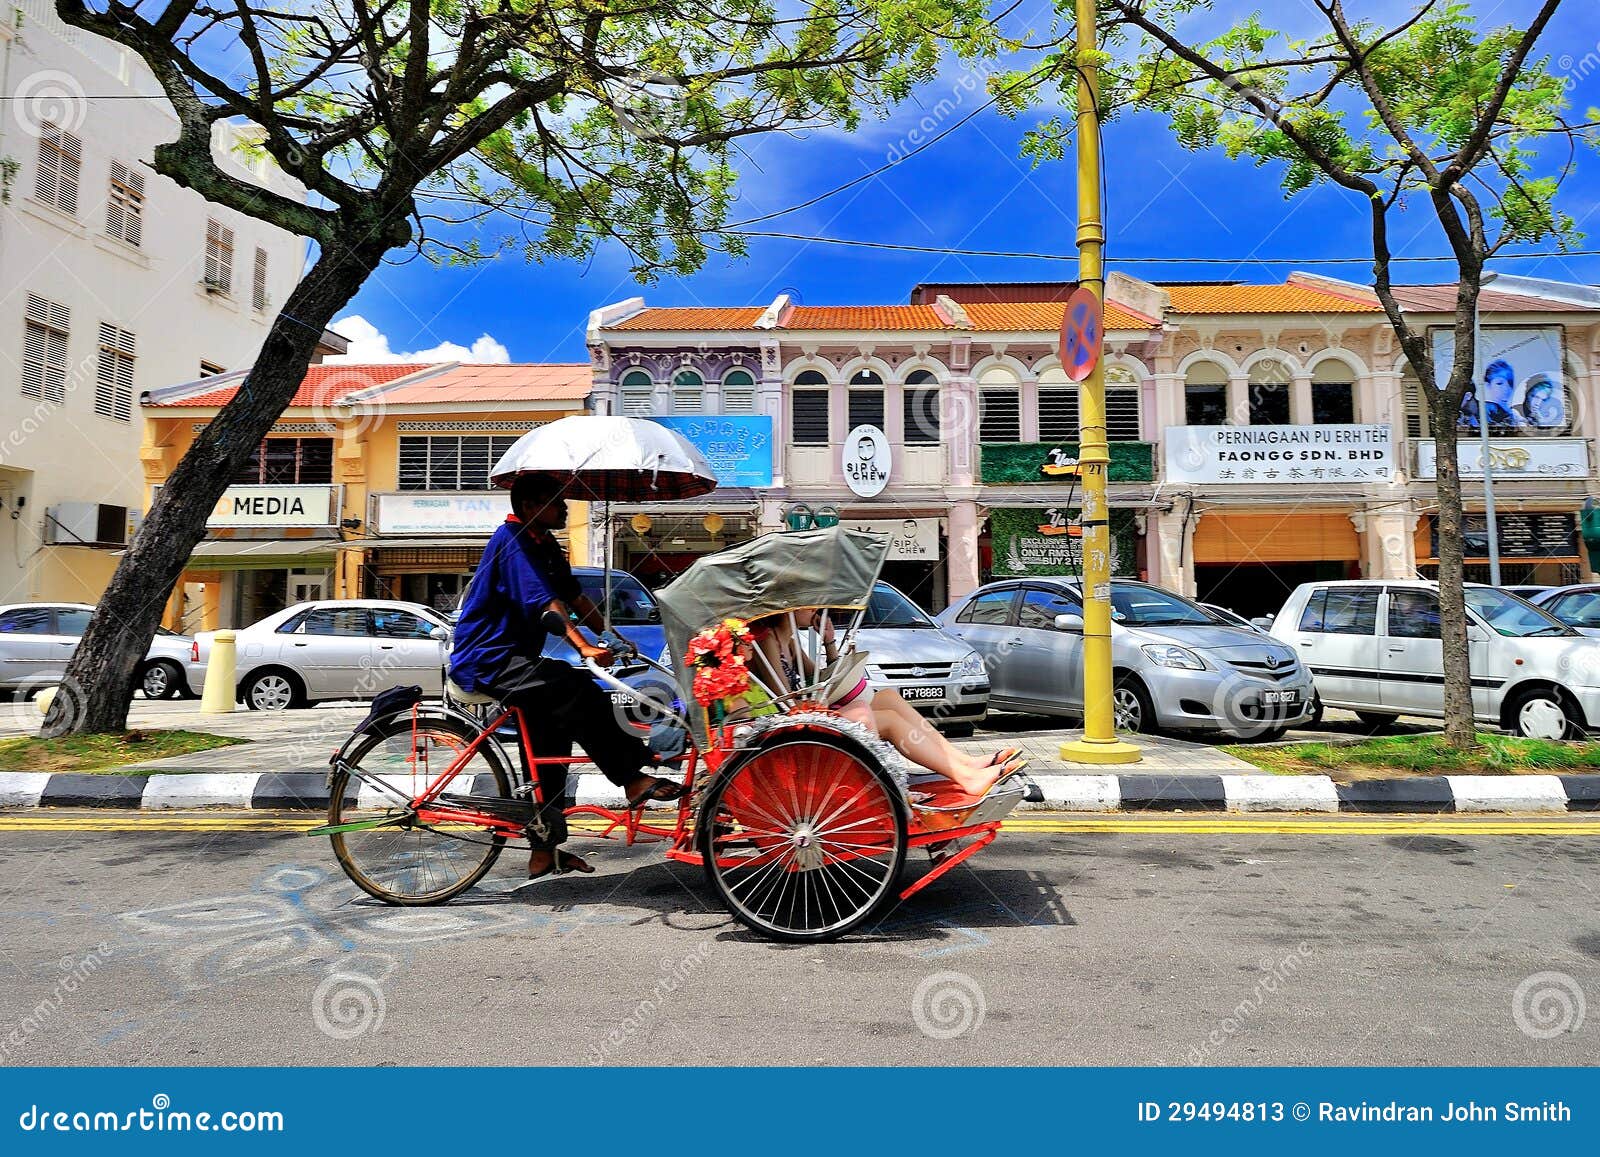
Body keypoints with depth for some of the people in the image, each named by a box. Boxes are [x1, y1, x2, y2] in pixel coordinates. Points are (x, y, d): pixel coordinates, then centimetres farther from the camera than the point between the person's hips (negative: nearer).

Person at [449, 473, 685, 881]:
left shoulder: (545, 544, 13)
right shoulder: (512, 539, -16)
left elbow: (574, 595, 11)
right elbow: (544, 601, -29)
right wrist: (584, 647, -39)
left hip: (511, 657, 10)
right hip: (487, 661, -10)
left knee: (547, 745, 9)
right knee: (575, 688, -28)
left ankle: (545, 849, 17)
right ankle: (633, 779, -22)